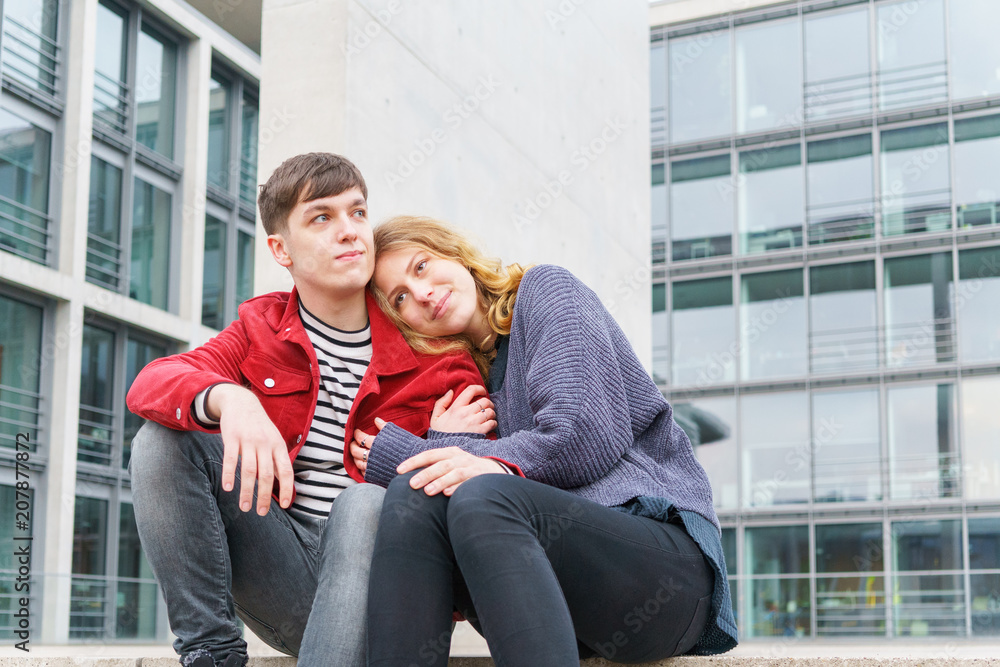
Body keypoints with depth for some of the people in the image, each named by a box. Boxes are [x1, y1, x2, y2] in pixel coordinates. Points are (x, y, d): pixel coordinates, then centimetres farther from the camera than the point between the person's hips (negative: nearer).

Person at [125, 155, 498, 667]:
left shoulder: (430, 352, -1)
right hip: (279, 576, 3)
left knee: (369, 503, -35)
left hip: (372, 573, -3)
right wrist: (228, 399, -32)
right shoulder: (262, 327, 8)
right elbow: (151, 383, -10)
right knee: (163, 438, -14)